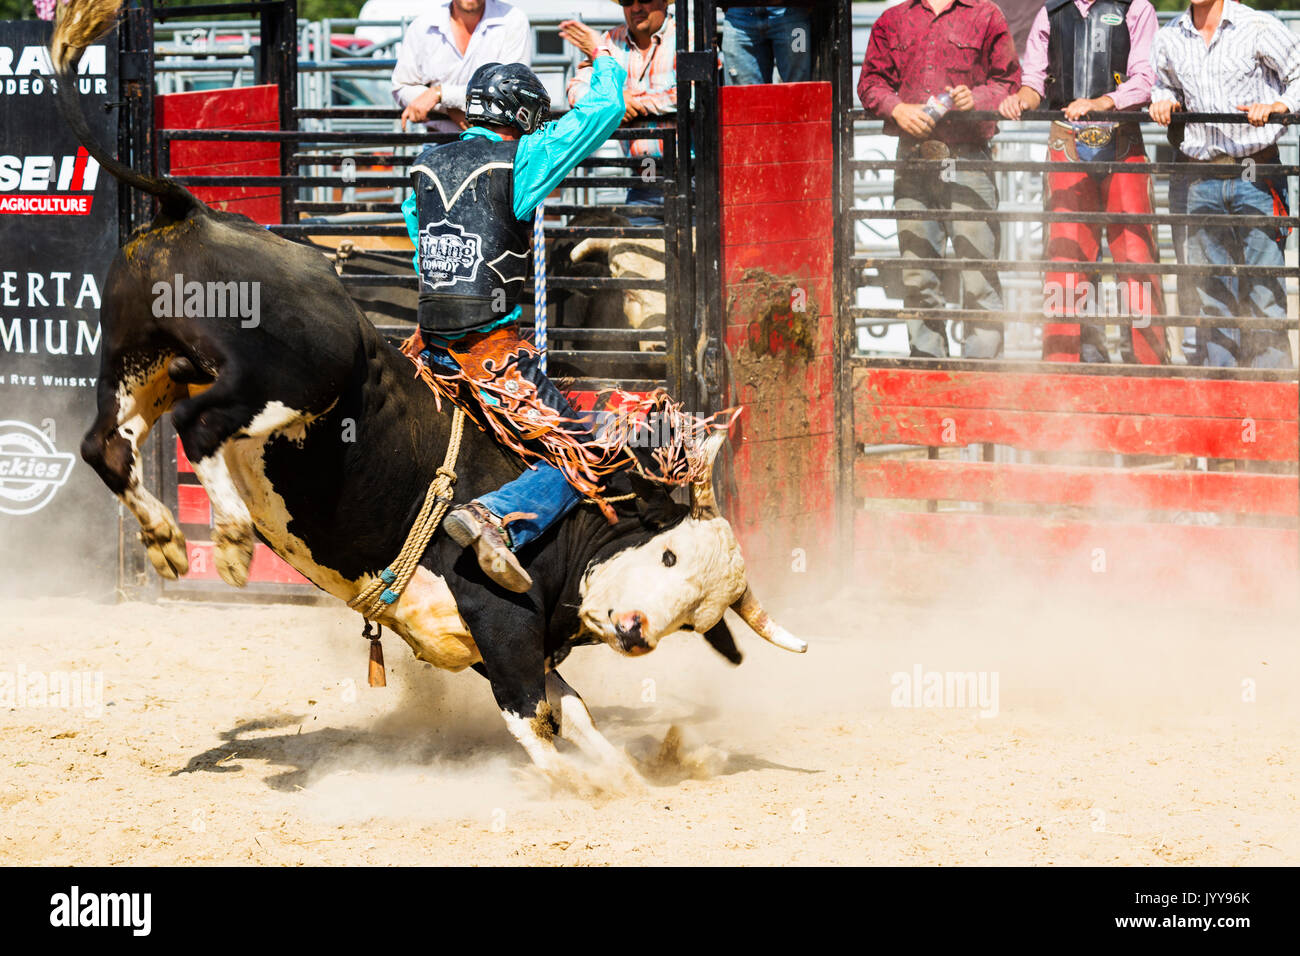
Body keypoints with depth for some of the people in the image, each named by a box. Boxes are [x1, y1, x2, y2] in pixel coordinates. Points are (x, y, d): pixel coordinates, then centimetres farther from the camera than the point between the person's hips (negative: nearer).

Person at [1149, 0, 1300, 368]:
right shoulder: (1168, 40, 10)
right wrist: (1162, 101, 6)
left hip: (1257, 173, -4)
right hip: (1202, 178, 4)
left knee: (1262, 286, -6)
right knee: (1210, 288, 2)